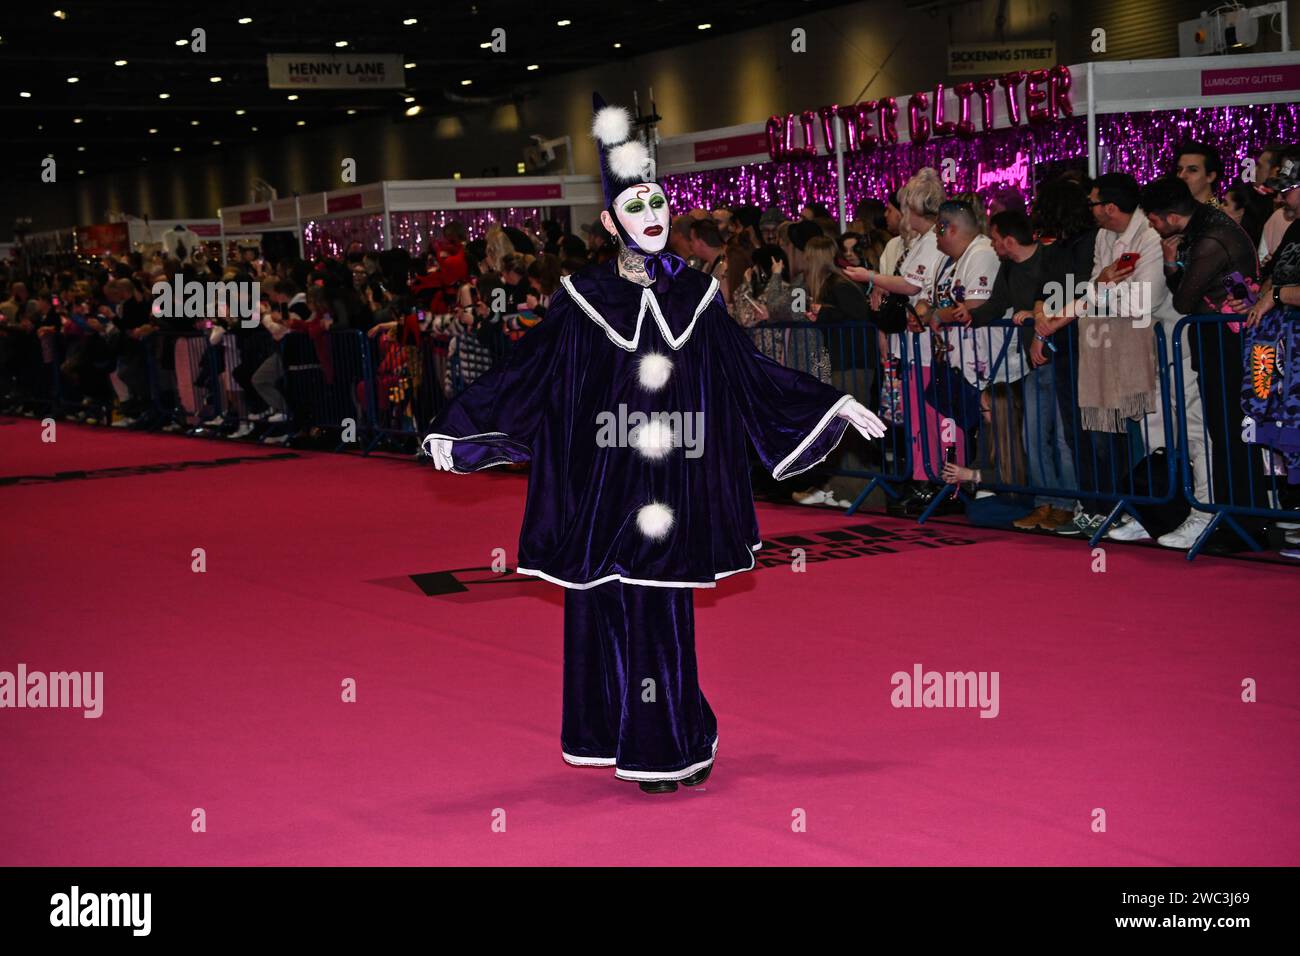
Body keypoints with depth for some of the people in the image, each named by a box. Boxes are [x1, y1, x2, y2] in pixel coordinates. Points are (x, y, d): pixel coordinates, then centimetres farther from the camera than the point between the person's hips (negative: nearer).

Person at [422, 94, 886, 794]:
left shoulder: (696, 297, 6)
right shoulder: (582, 303, -1)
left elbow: (751, 374, 11)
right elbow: (522, 374, -2)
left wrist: (835, 405, 8)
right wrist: (455, 429, -10)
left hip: (675, 492, 2)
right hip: (605, 490, -1)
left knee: (664, 614, 4)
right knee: (617, 616, 2)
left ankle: (670, 746, 15)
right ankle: (637, 744, 15)